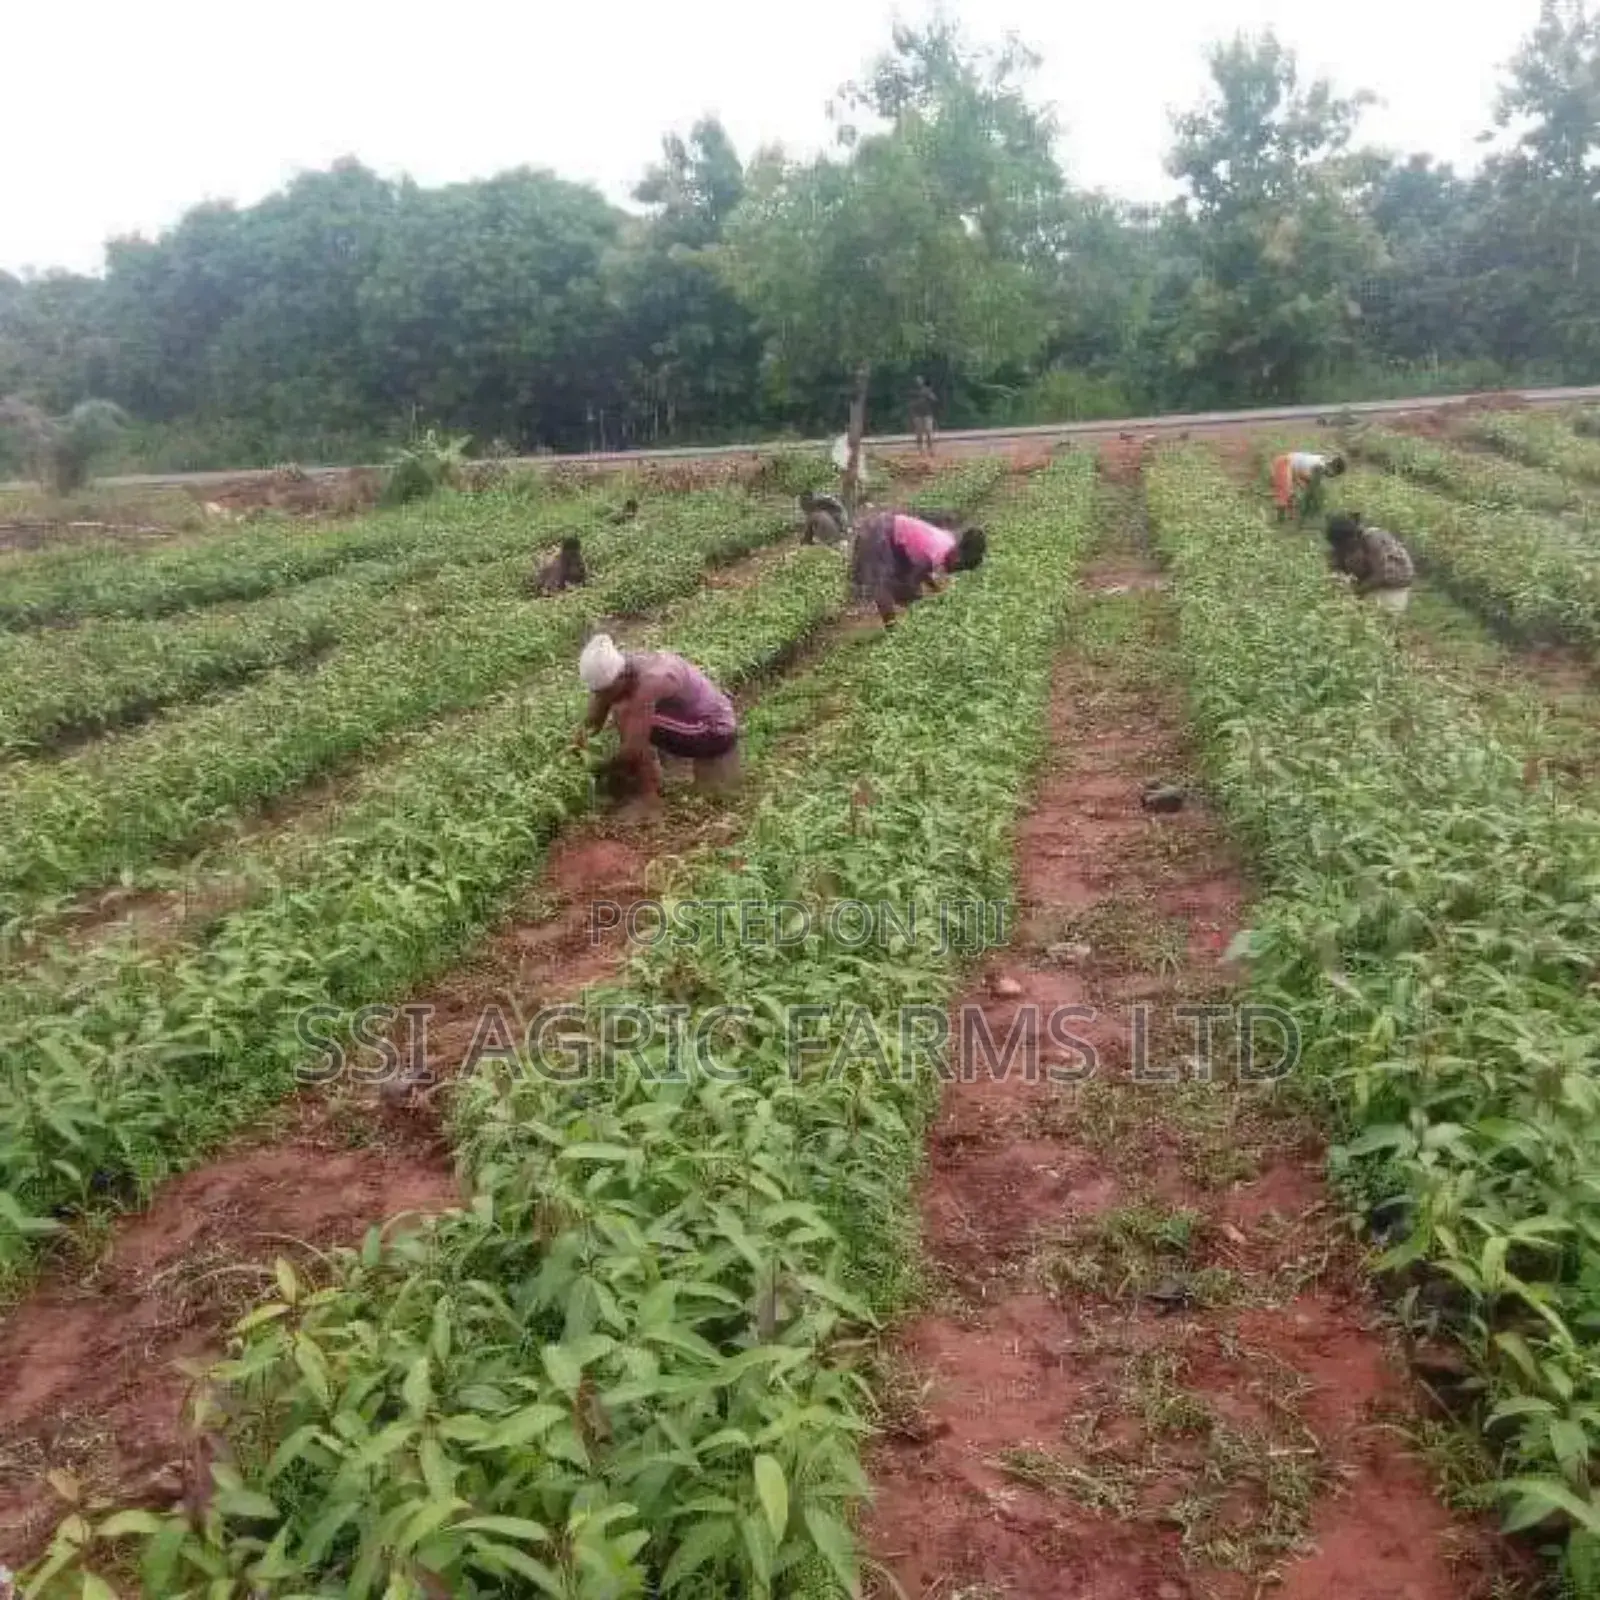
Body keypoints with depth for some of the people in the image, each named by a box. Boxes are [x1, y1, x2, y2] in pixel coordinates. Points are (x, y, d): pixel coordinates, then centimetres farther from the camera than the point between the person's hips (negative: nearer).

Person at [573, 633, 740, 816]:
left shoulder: (650, 681, -33)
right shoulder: (620, 671, -9)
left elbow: (633, 749, -30)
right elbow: (595, 719, -1)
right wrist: (584, 732, -20)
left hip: (716, 732, -9)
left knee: (627, 712, -23)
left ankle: (649, 794, -13)